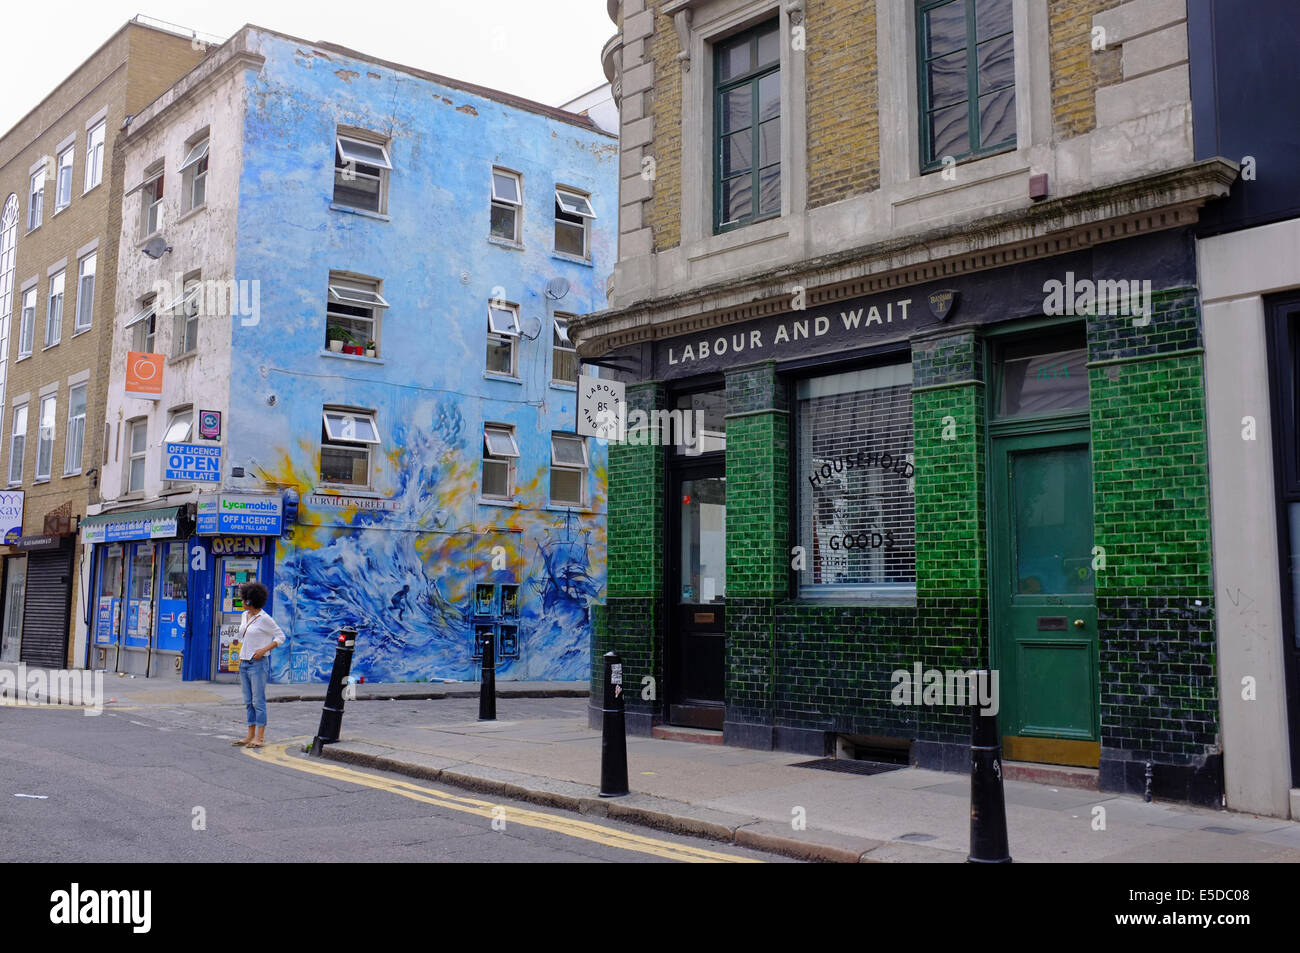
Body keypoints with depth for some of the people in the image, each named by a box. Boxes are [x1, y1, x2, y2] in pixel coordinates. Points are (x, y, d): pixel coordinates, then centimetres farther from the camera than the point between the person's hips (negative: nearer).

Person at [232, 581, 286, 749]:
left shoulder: (264, 618, -11)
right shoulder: (245, 616, 12)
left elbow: (280, 637, -8)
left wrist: (263, 650, -17)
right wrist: (241, 657, 17)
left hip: (258, 663, -8)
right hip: (244, 663, 8)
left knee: (258, 701, -6)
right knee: (248, 702, 10)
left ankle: (260, 737, -2)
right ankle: (251, 736, 15)